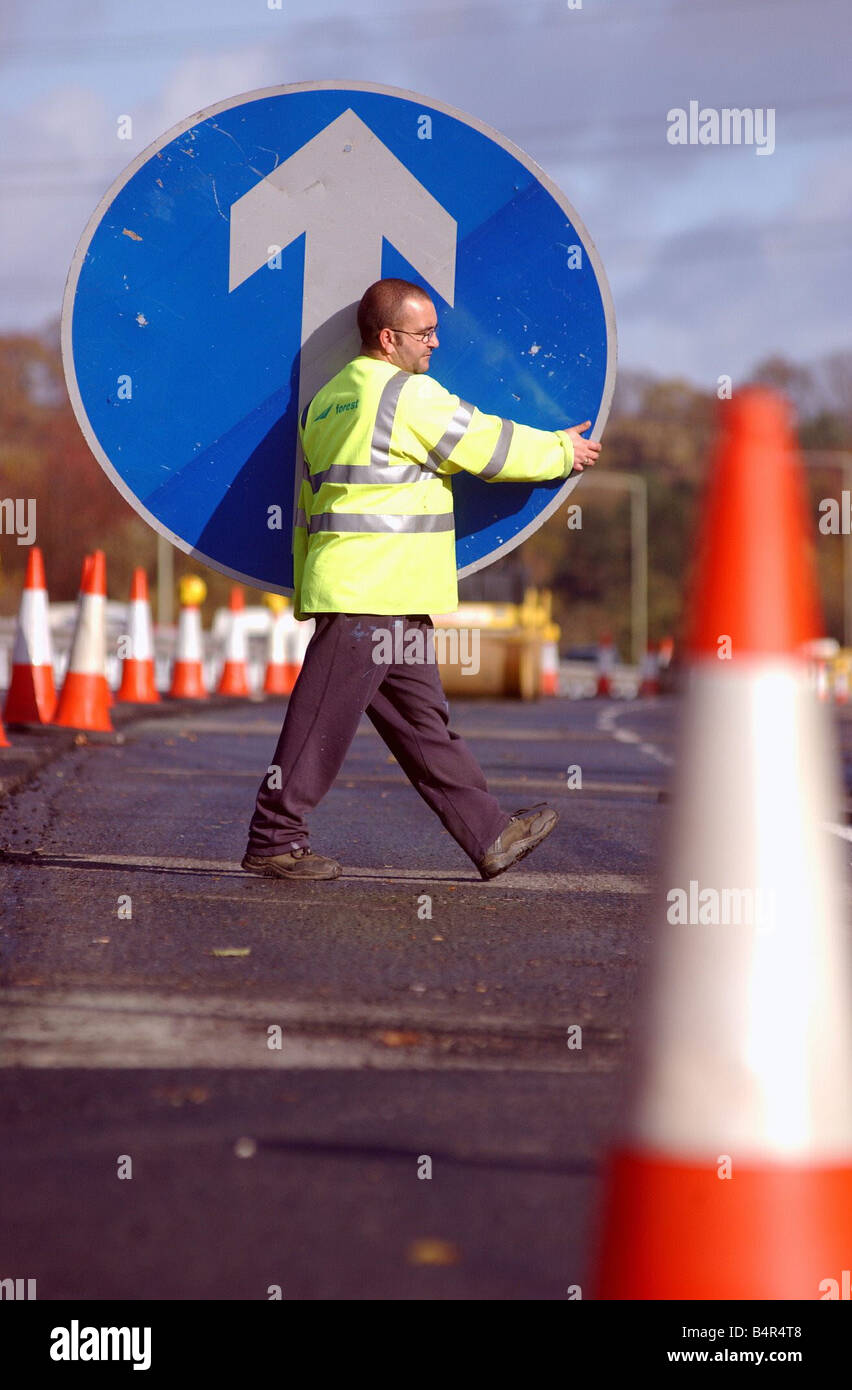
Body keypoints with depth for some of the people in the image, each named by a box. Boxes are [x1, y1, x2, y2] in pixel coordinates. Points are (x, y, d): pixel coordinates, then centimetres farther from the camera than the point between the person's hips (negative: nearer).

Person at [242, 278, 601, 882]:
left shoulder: (327, 400, 19)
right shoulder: (409, 394, -10)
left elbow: (309, 504, 21)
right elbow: (491, 447, -3)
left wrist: (306, 592, 24)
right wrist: (563, 450, 13)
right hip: (372, 594, -10)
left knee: (423, 720, 9)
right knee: (326, 719, -4)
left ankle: (490, 835, 13)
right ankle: (273, 842, 1)